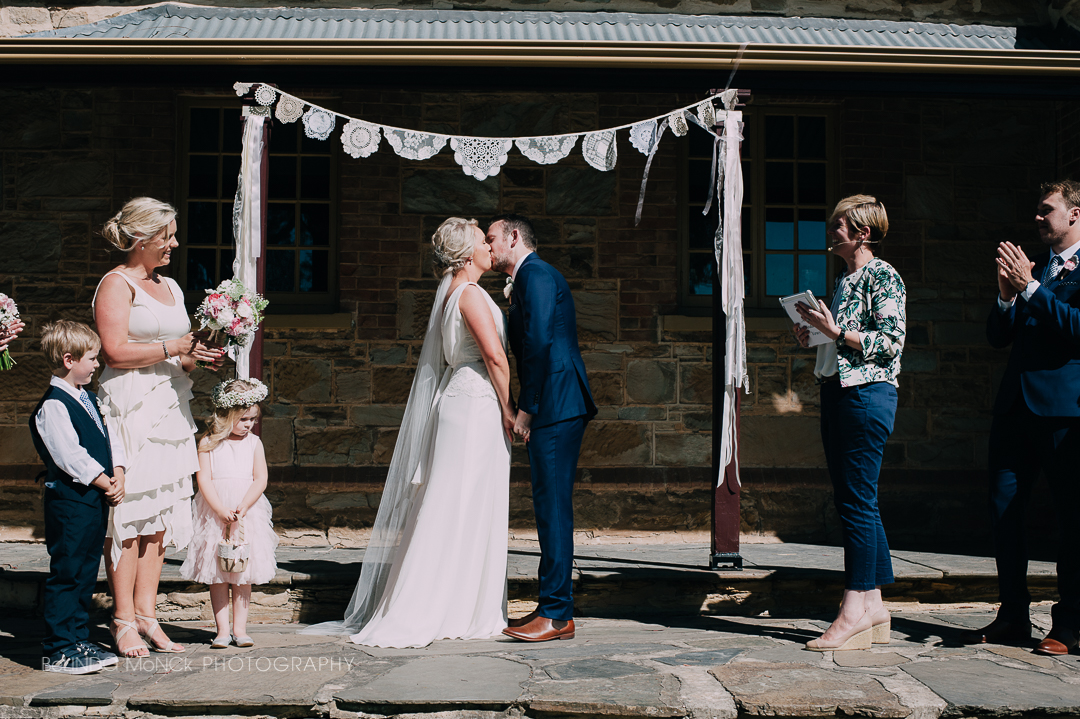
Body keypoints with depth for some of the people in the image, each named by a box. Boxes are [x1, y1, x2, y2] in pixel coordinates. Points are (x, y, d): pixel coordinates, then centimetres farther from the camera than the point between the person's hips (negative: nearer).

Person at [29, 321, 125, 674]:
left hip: (97, 499, 9)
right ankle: (58, 651, 2)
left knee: (86, 574, 14)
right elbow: (70, 456, -20)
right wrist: (105, 483, -14)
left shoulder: (89, 398, 16)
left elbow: (109, 439, 15)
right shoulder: (53, 405, -14)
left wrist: (118, 474, -1)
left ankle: (78, 641, 23)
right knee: (66, 574, -4)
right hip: (69, 502, -9)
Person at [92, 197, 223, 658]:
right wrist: (175, 348, -11)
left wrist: (198, 357, 3)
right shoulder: (116, 284, -6)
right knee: (129, 514, -5)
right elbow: (116, 351, -16)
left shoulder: (170, 287, 19)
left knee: (159, 514, 7)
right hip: (130, 409, -8)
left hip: (169, 409, 8)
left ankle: (146, 614, 13)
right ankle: (124, 621, 2)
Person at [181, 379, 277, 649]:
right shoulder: (208, 443, 0)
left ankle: (240, 628, 10)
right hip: (214, 514, -1)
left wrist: (242, 508, -15)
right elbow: (204, 479, -7)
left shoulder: (254, 443, 5)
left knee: (243, 572, 4)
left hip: (248, 513, 1)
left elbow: (260, 480, -1)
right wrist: (221, 510, -17)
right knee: (217, 575, 1)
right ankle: (222, 629, 6)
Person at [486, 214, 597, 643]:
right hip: (553, 410, 10)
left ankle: (557, 615, -7)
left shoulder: (536, 275, -8)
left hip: (555, 408, -10)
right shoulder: (526, 281, 24)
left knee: (553, 506, -9)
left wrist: (526, 409, -16)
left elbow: (539, 343, -18)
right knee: (549, 507, 11)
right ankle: (554, 607, 16)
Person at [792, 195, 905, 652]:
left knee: (857, 501, -10)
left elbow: (891, 342, -14)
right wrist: (813, 338, 8)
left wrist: (836, 331, -17)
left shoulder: (882, 276, -6)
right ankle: (872, 604, 13)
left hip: (868, 394, -9)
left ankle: (855, 609, -8)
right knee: (852, 501, 8)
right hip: (837, 392, 9)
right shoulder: (844, 281, 20)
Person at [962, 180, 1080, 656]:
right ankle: (1013, 616, 16)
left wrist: (1029, 289, -15)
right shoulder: (1032, 268, 20)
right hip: (1016, 403, 7)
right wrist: (1007, 297, 0)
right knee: (1003, 509, 6)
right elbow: (997, 337, 17)